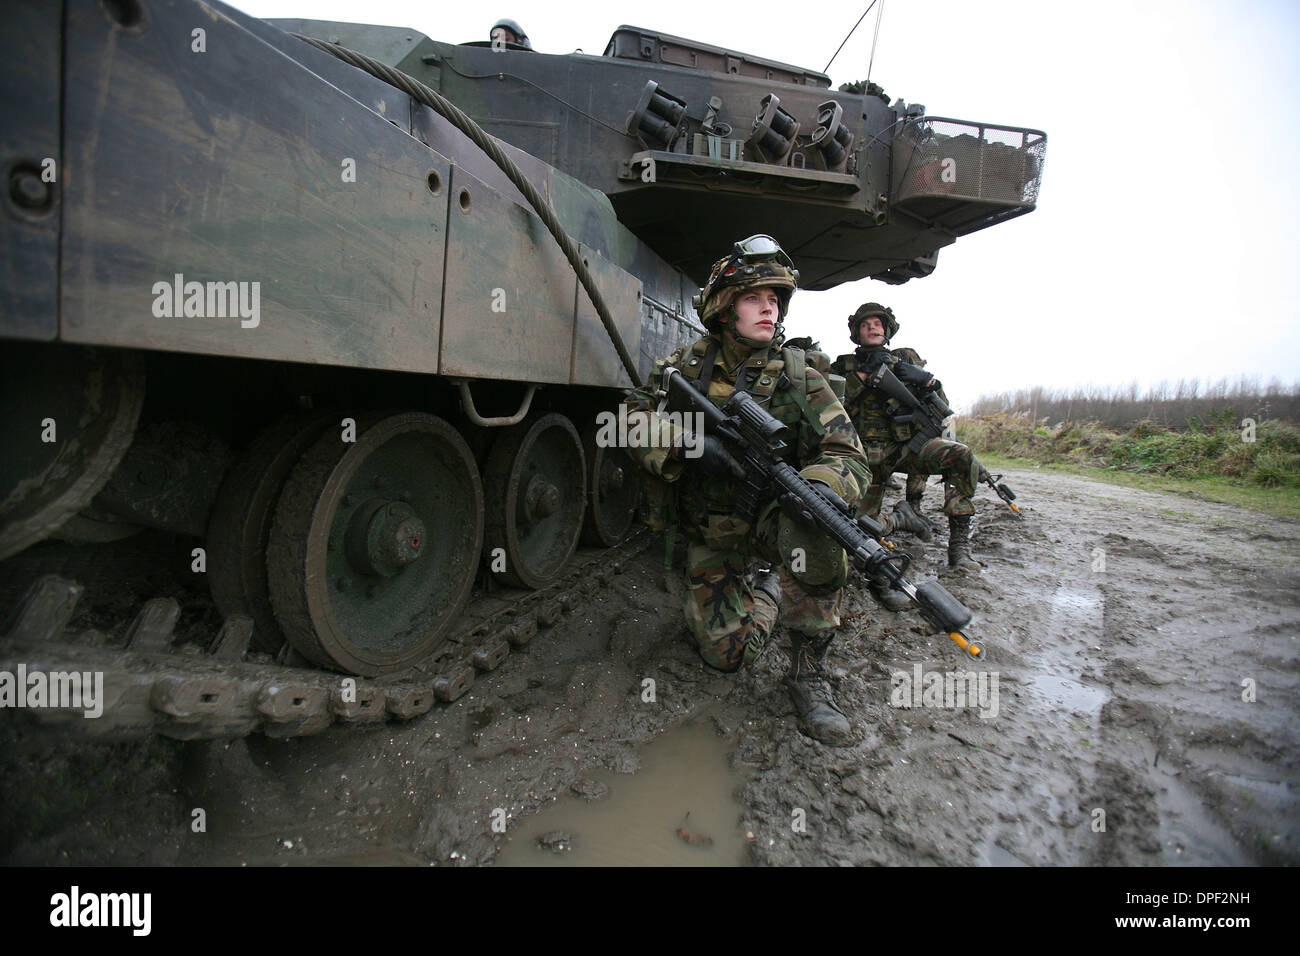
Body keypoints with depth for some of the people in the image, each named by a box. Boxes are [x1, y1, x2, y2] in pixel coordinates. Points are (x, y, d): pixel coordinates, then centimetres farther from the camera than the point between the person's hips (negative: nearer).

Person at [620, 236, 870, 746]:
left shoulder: (798, 376, -9)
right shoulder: (688, 365, -4)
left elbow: (848, 457, -16)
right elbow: (633, 416, -8)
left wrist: (810, 491, -39)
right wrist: (685, 443, -29)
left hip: (772, 512, -1)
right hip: (712, 531, 1)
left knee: (817, 534, -36)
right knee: (727, 650, -9)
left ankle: (808, 672, -16)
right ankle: (764, 593, 29)